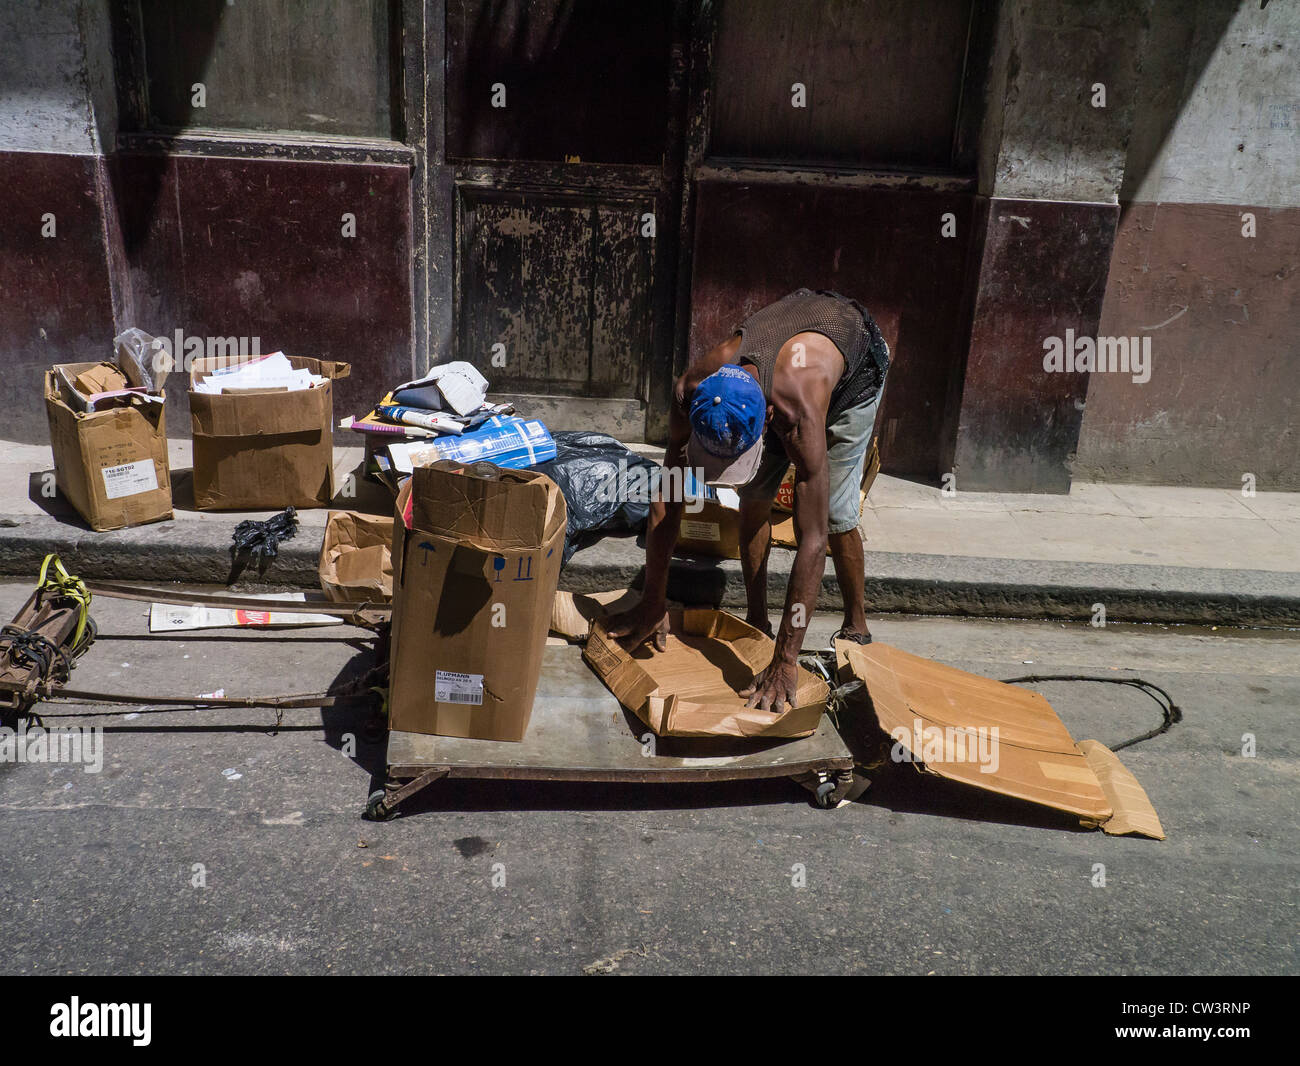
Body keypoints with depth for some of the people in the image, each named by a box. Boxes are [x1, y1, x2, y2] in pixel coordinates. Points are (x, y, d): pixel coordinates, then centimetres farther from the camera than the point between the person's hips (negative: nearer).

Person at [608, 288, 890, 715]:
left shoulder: (797, 412, -49)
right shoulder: (691, 391, -36)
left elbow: (812, 538, -48)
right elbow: (667, 498, -25)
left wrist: (786, 661, -46)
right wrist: (652, 603, -21)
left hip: (859, 352, -4)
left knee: (836, 514, -10)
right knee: (754, 495, -6)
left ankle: (856, 627, 12)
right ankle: (757, 620, 9)